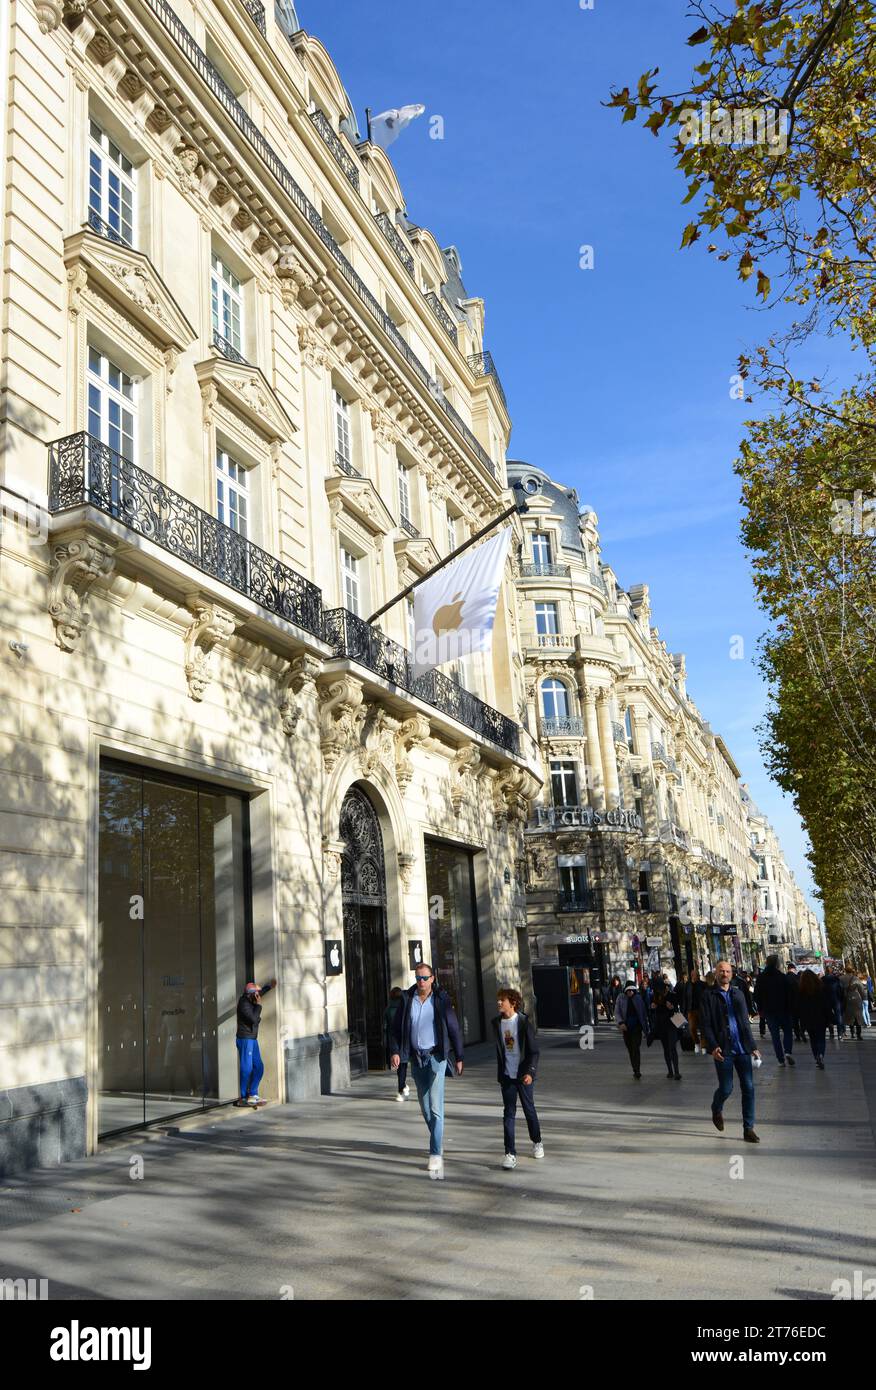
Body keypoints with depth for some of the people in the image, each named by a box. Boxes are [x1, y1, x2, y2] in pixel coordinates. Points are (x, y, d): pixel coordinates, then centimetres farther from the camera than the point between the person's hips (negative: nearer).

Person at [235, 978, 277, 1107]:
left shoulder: (251, 1001, 9)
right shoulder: (244, 1004, -18)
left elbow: (261, 991, 30)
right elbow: (254, 1019, -23)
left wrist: (270, 986, 19)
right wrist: (258, 1005, -17)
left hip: (252, 1039, 9)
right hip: (245, 1039, -9)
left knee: (259, 1067, 10)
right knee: (247, 1068, -8)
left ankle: (252, 1095, 17)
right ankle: (243, 1098, -3)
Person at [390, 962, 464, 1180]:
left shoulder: (441, 999, -6)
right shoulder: (407, 999, 2)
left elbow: (454, 1029, -1)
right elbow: (396, 1026, 6)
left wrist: (459, 1057, -1)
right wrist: (396, 1051, -6)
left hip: (436, 1056, -4)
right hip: (416, 1057, 4)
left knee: (435, 1106, -12)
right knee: (425, 1106, 13)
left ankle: (435, 1154, -10)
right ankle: (438, 1143, 31)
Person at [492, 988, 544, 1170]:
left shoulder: (524, 1022, -11)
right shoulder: (497, 1023, 2)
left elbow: (534, 1050, -10)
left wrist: (530, 1072, -20)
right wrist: (500, 1072, 12)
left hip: (524, 1075, -3)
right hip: (507, 1076, 3)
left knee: (529, 1109, 11)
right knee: (508, 1114, -1)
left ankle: (537, 1142, 33)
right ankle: (510, 1153, 1)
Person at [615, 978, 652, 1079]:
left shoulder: (638, 998, 0)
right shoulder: (621, 998, 1)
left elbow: (644, 1013, 5)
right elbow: (617, 1013, -1)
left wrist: (646, 1028, 4)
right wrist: (620, 1023, -18)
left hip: (637, 1026, -2)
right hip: (626, 1027, 2)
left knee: (636, 1048, -13)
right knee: (630, 1049, 6)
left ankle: (637, 1071, -17)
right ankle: (635, 1070, 17)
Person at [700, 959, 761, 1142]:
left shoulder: (737, 994, 14)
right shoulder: (709, 995, -1)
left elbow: (745, 1022, 18)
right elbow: (705, 1024, -6)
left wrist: (752, 1046, 13)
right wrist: (713, 1047, -16)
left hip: (742, 1049, 4)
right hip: (723, 1050, -4)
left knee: (748, 1088, 0)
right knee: (726, 1089, -2)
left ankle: (748, 1129, 8)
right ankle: (716, 1110, 30)